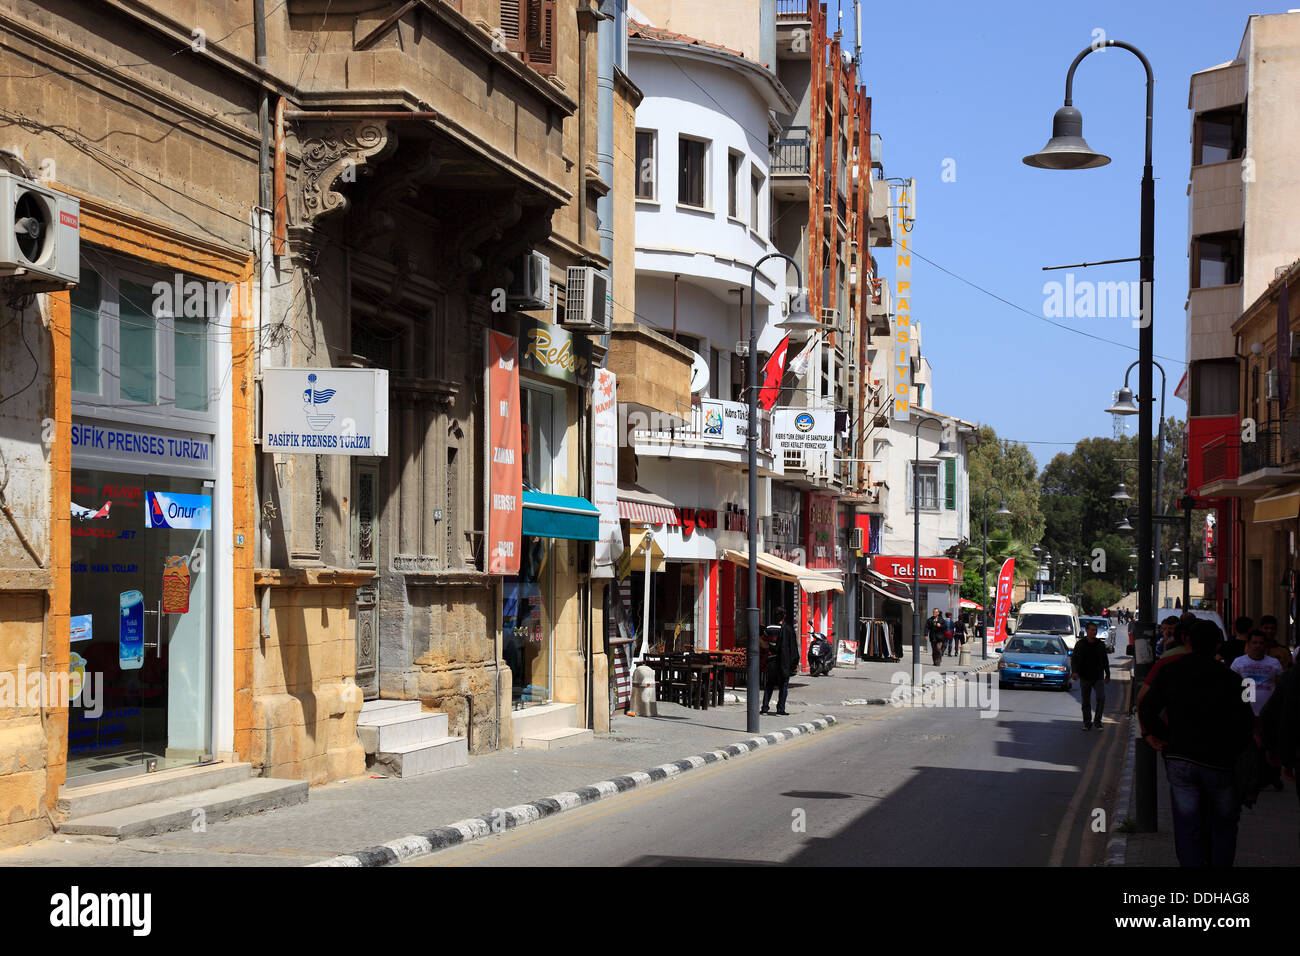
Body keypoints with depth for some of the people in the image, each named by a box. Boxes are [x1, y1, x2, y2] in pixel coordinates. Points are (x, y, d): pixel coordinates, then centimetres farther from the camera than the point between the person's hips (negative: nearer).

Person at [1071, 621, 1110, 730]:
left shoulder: (1100, 645, 8)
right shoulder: (1080, 645, 2)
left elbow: (1105, 661, 17)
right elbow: (1074, 659, -3)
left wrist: (1107, 675, 19)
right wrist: (1074, 672, -19)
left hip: (1098, 678, 1)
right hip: (1084, 678, 0)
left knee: (1101, 698, -15)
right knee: (1086, 702, 5)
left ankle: (1097, 720, -2)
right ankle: (1087, 723, 14)